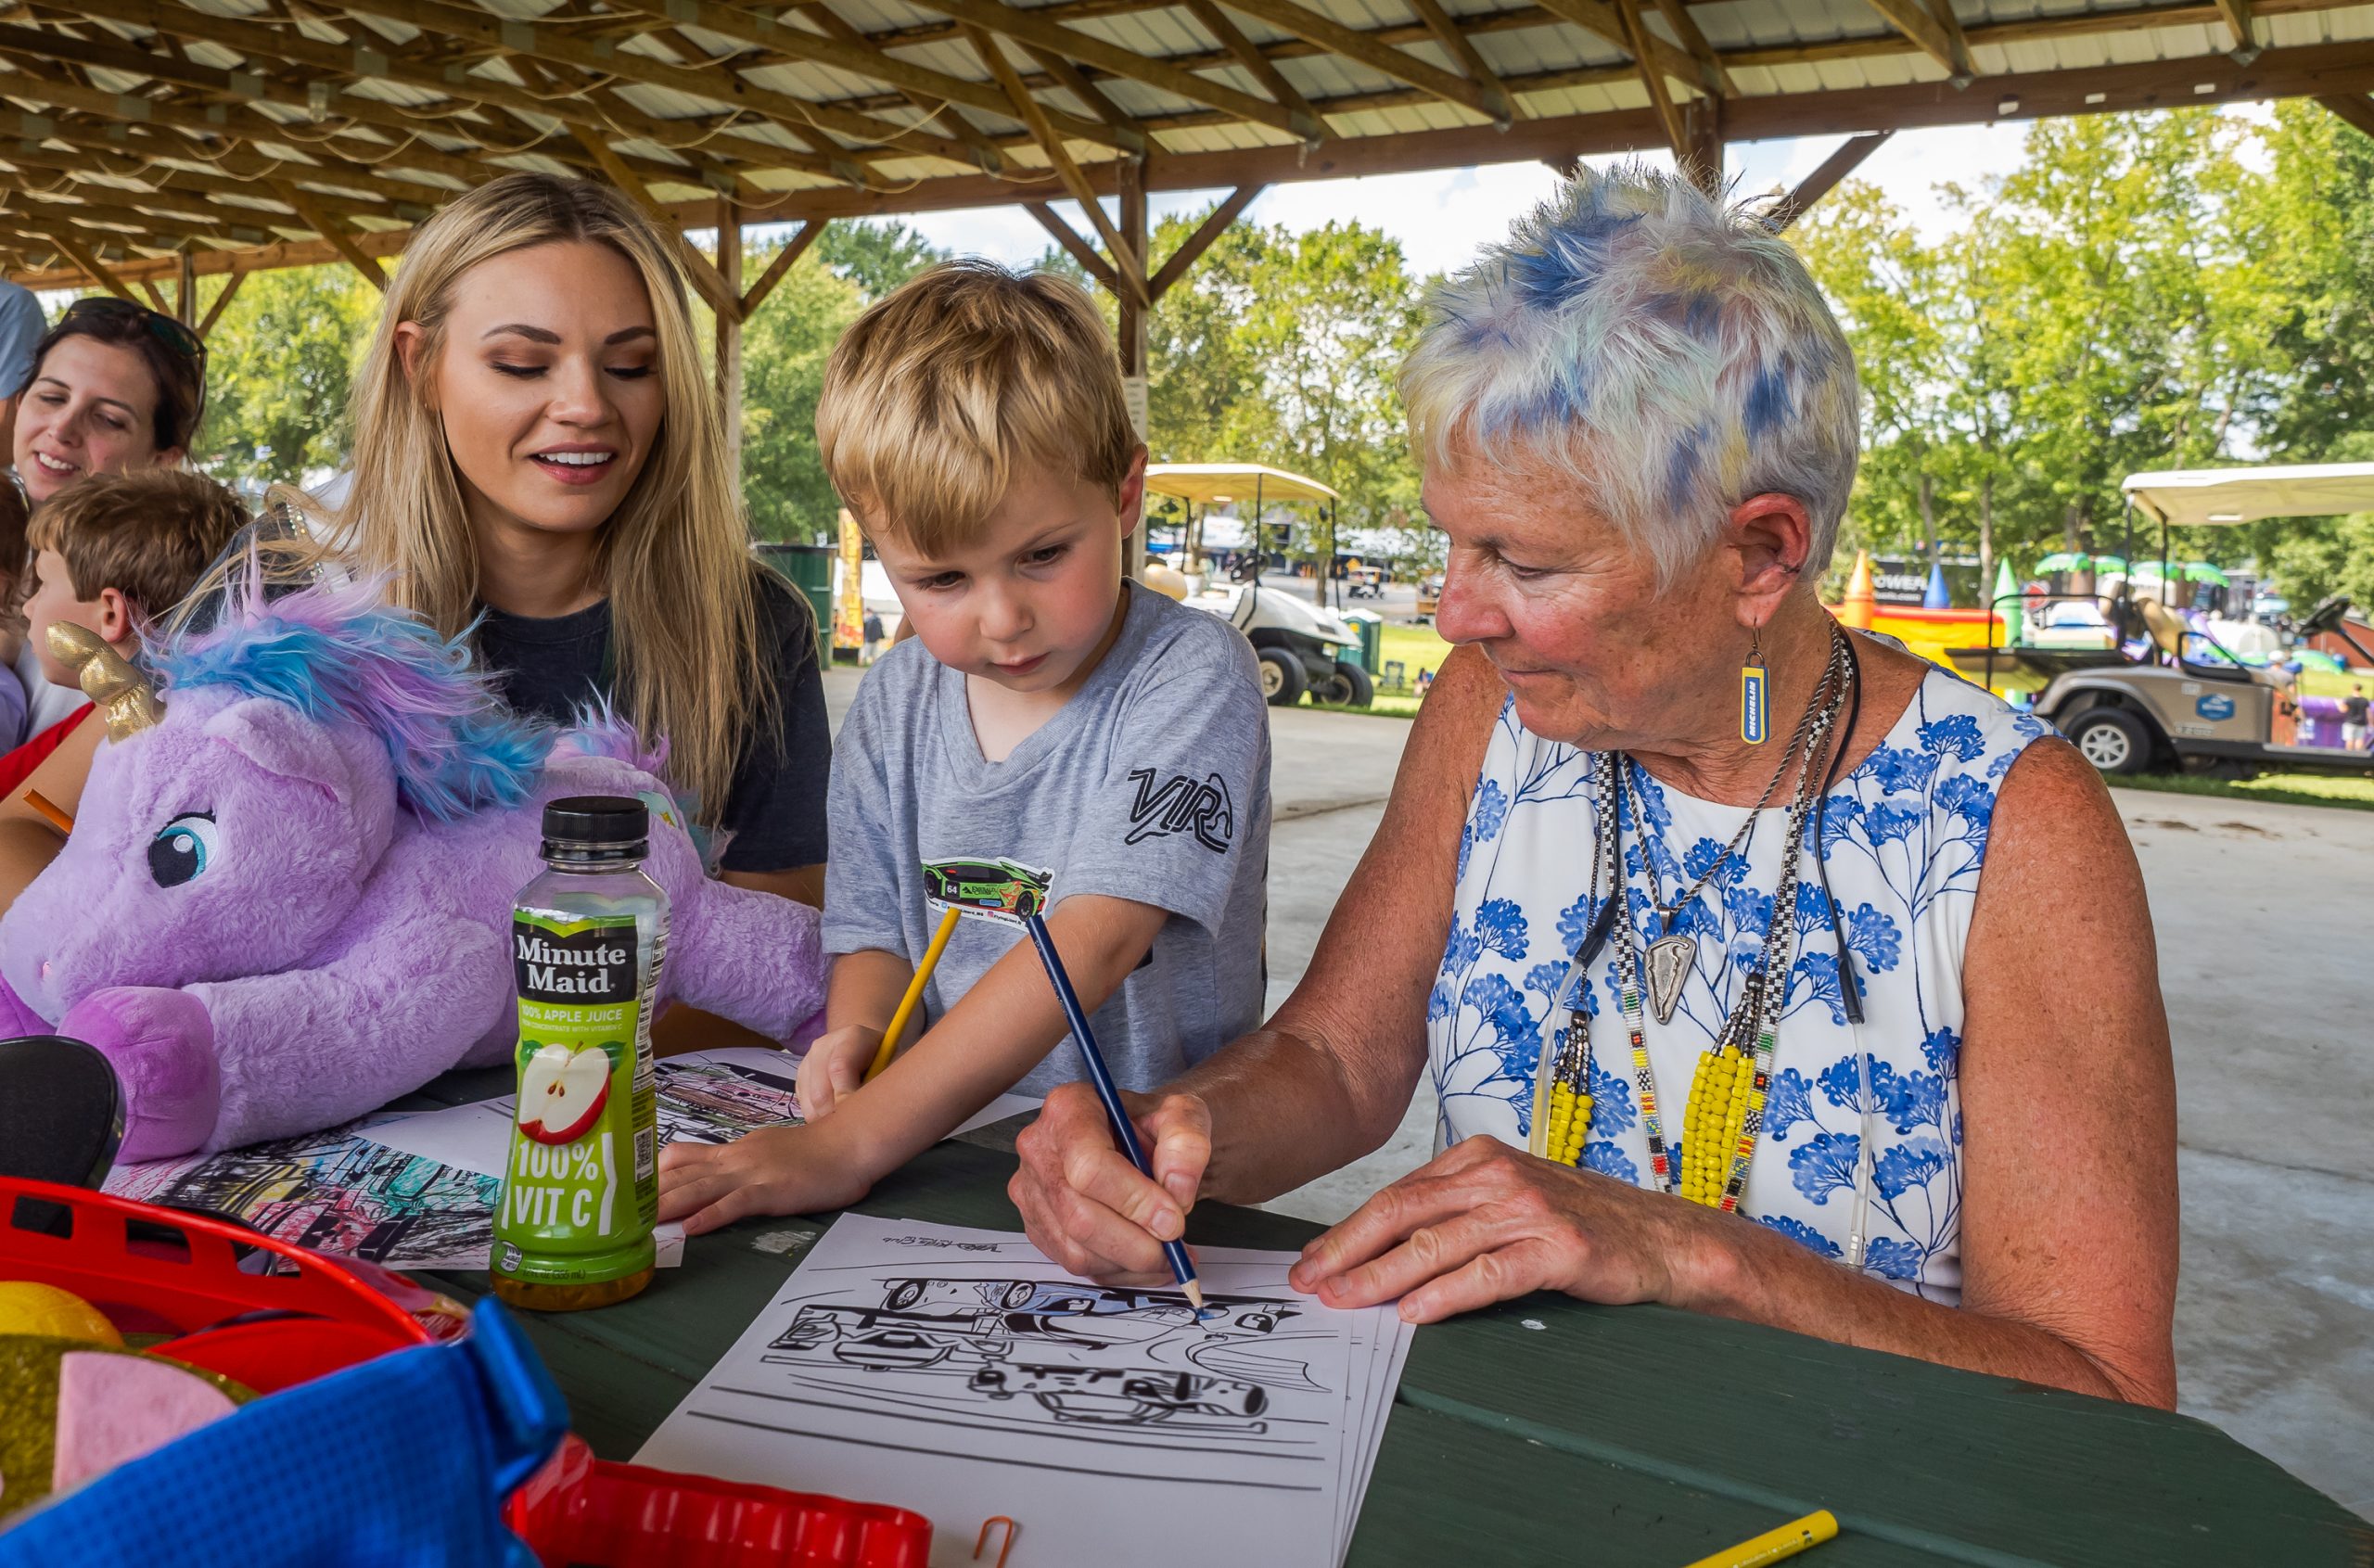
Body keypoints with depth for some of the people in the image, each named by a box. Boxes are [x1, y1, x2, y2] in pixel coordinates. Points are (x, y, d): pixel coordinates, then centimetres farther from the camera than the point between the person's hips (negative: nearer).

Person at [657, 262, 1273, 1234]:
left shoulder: (1191, 676, -13)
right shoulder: (896, 703, 6)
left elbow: (1098, 935, -22)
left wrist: (849, 1142, -28)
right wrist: (858, 1033, -10)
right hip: (943, 1149, 5)